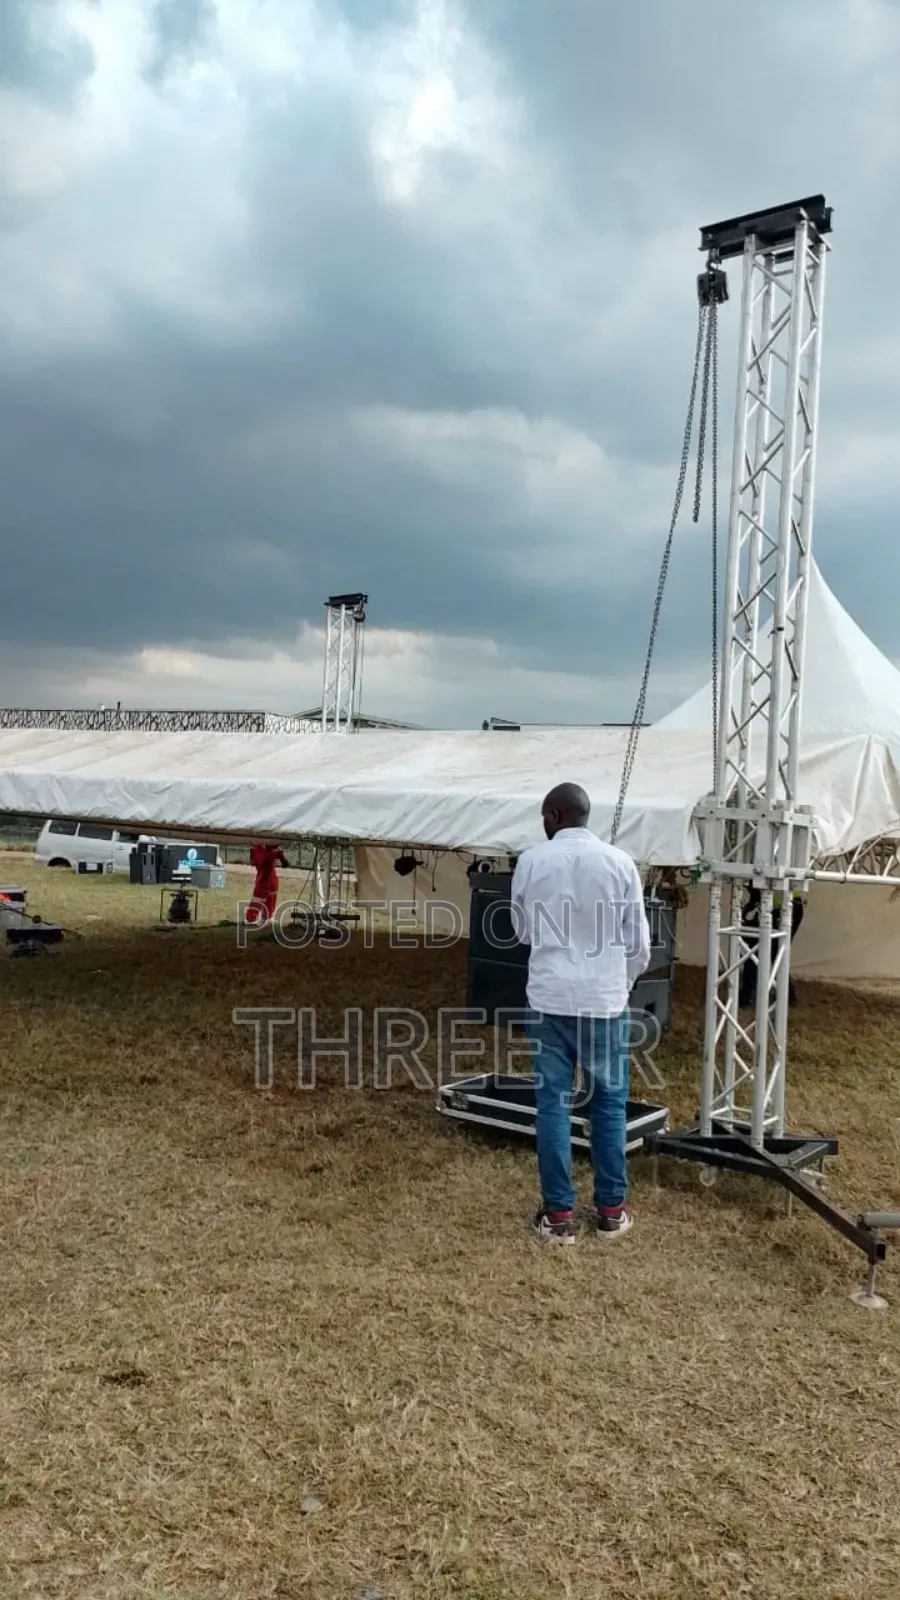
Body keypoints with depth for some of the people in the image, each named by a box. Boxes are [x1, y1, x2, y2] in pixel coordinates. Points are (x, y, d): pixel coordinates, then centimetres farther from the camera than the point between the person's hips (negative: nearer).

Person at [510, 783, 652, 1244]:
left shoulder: (531, 861, -4)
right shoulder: (619, 862, -5)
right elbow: (638, 942, 0)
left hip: (549, 998, 0)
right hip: (604, 1000, 0)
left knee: (553, 1103, 7)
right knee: (609, 1103, 12)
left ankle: (558, 1213, 12)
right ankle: (611, 1209, 21)